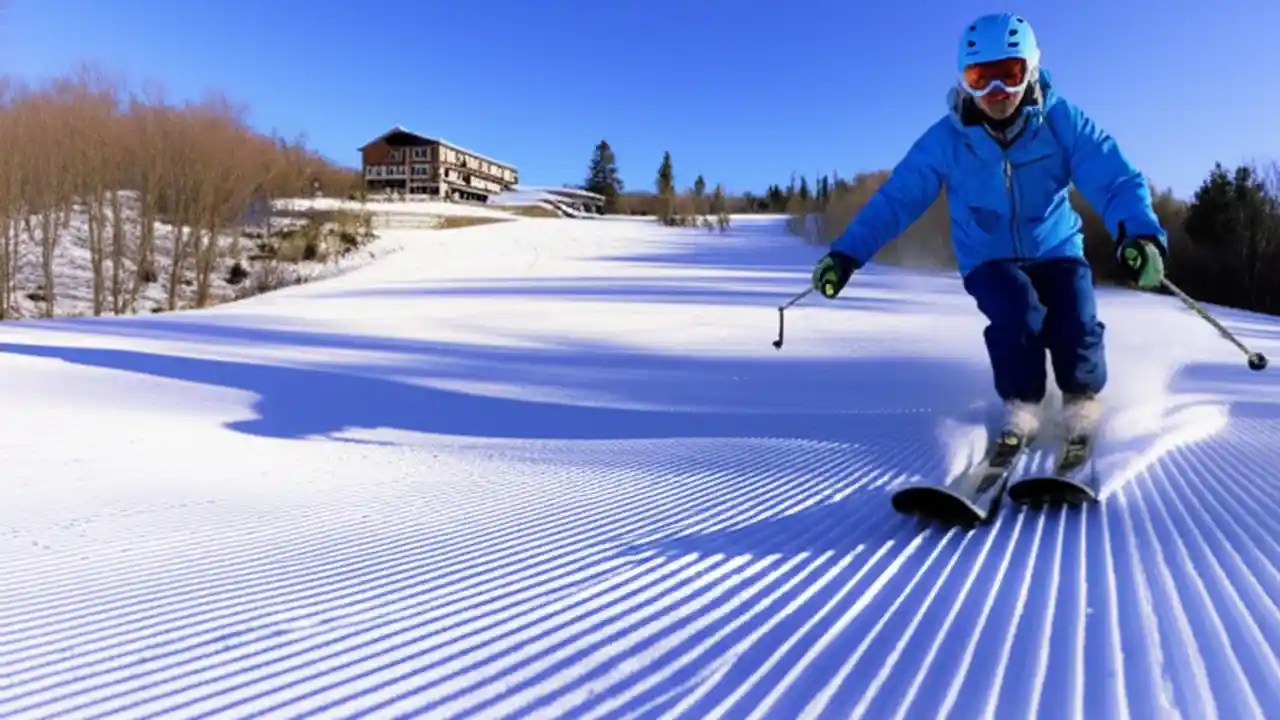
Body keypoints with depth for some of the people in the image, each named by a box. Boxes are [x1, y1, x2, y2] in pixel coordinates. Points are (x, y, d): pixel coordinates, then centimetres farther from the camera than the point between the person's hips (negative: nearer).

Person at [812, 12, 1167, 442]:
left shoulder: (1061, 121, -14)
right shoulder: (947, 138, -14)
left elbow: (1115, 178, -21)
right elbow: (896, 197, -13)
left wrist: (1140, 233, -41)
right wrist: (846, 253, -21)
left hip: (1056, 249, 1)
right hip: (988, 258, -1)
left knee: (1077, 324, -22)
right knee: (1018, 312, -30)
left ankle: (1083, 398, 14)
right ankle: (1022, 405, 1)